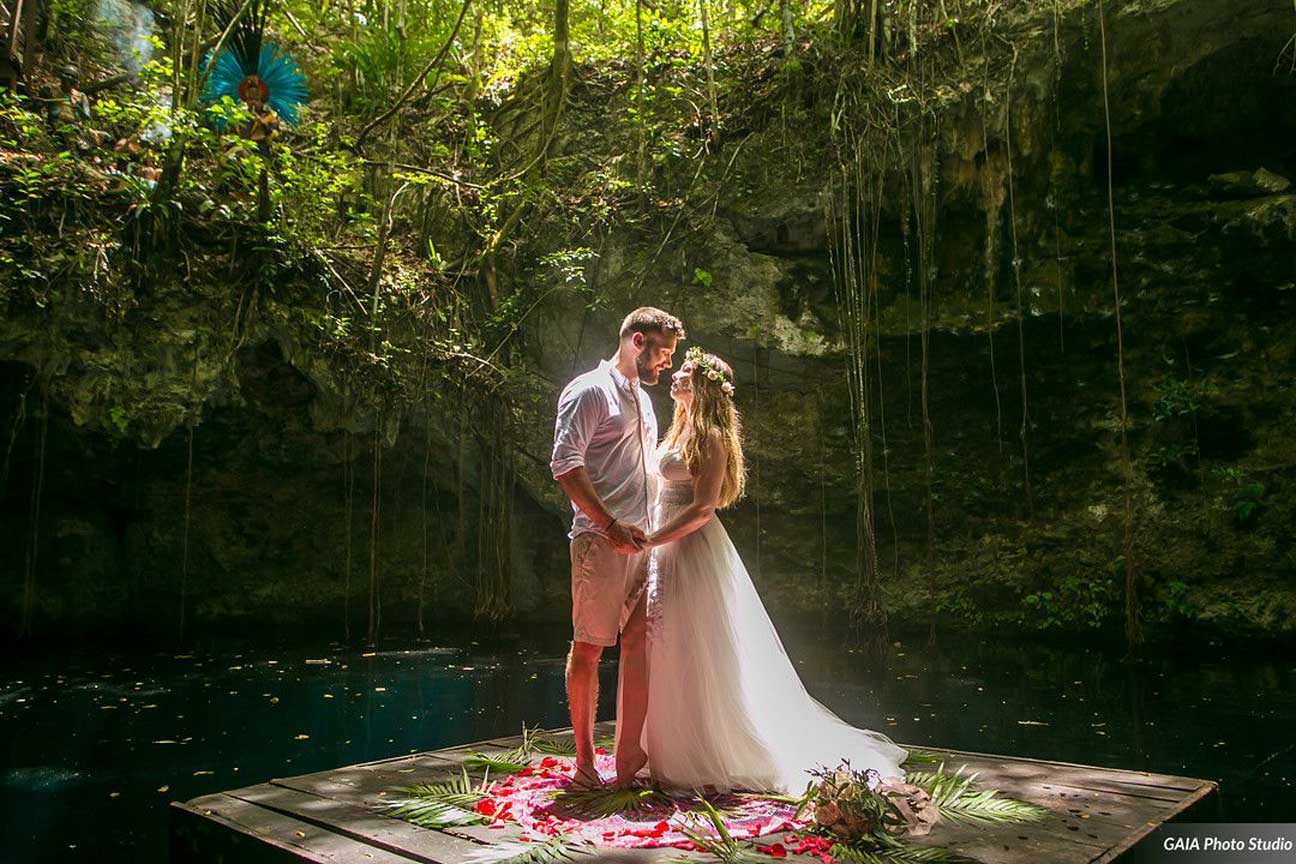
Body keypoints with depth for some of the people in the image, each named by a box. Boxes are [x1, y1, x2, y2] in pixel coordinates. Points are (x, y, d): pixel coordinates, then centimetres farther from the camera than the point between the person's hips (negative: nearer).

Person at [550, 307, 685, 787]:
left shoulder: (643, 399, 22)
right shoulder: (589, 391, -5)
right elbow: (564, 464, -15)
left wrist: (655, 528, 18)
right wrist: (611, 525, -19)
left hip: (642, 543, 8)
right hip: (600, 542, -8)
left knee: (639, 645, 5)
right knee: (588, 648, 1)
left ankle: (629, 758, 14)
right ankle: (585, 763, 12)